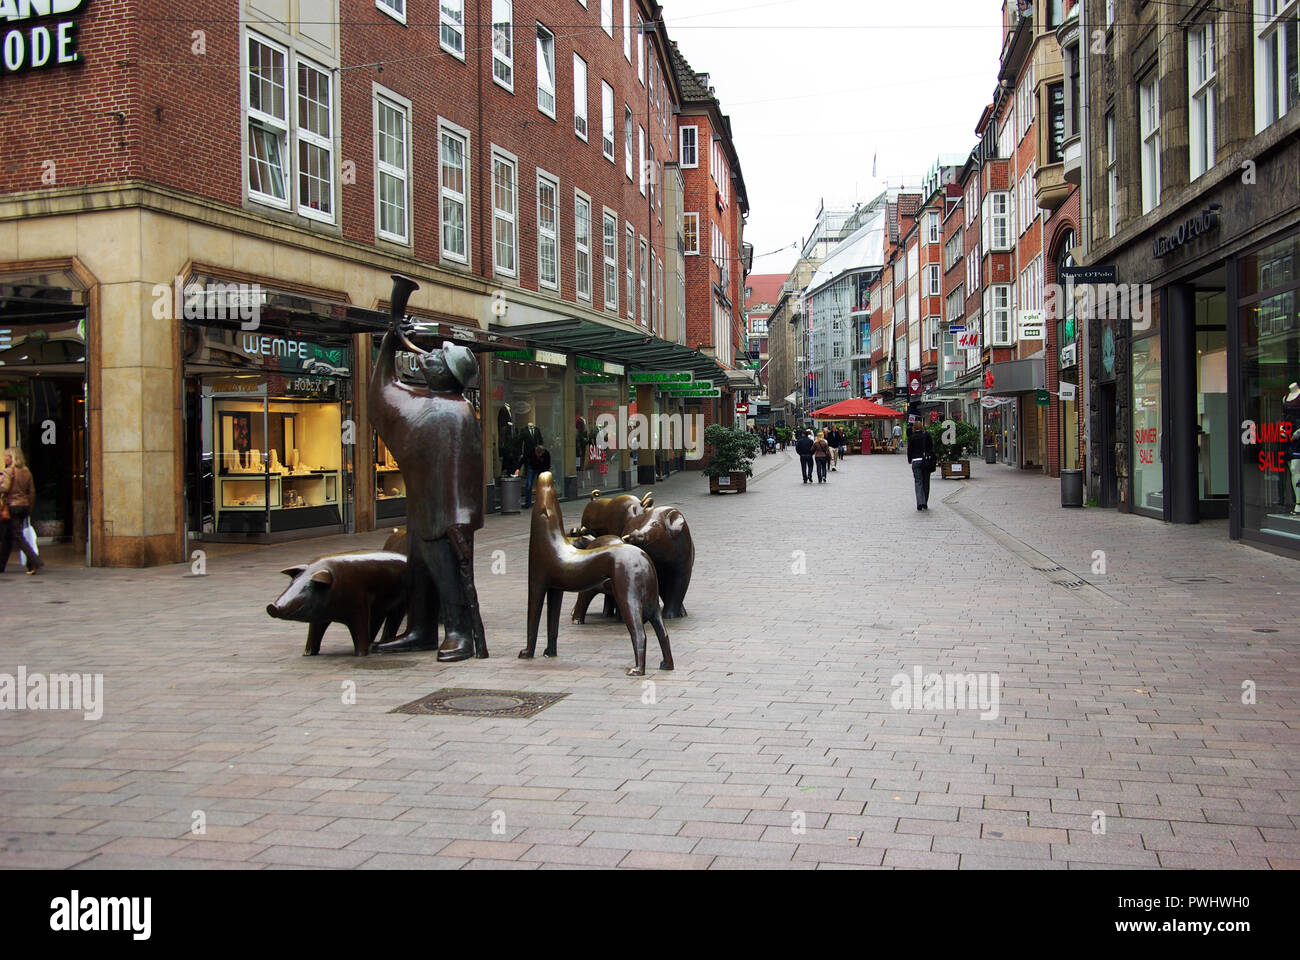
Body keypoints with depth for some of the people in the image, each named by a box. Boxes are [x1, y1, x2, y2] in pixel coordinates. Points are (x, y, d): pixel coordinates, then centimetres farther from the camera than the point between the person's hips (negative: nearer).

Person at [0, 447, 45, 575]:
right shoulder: (26, 471, 10)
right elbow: (32, 491, 12)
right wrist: (30, 509, 18)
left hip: (13, 506, -7)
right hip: (24, 505, 7)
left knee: (18, 536, -7)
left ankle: (35, 562, -18)